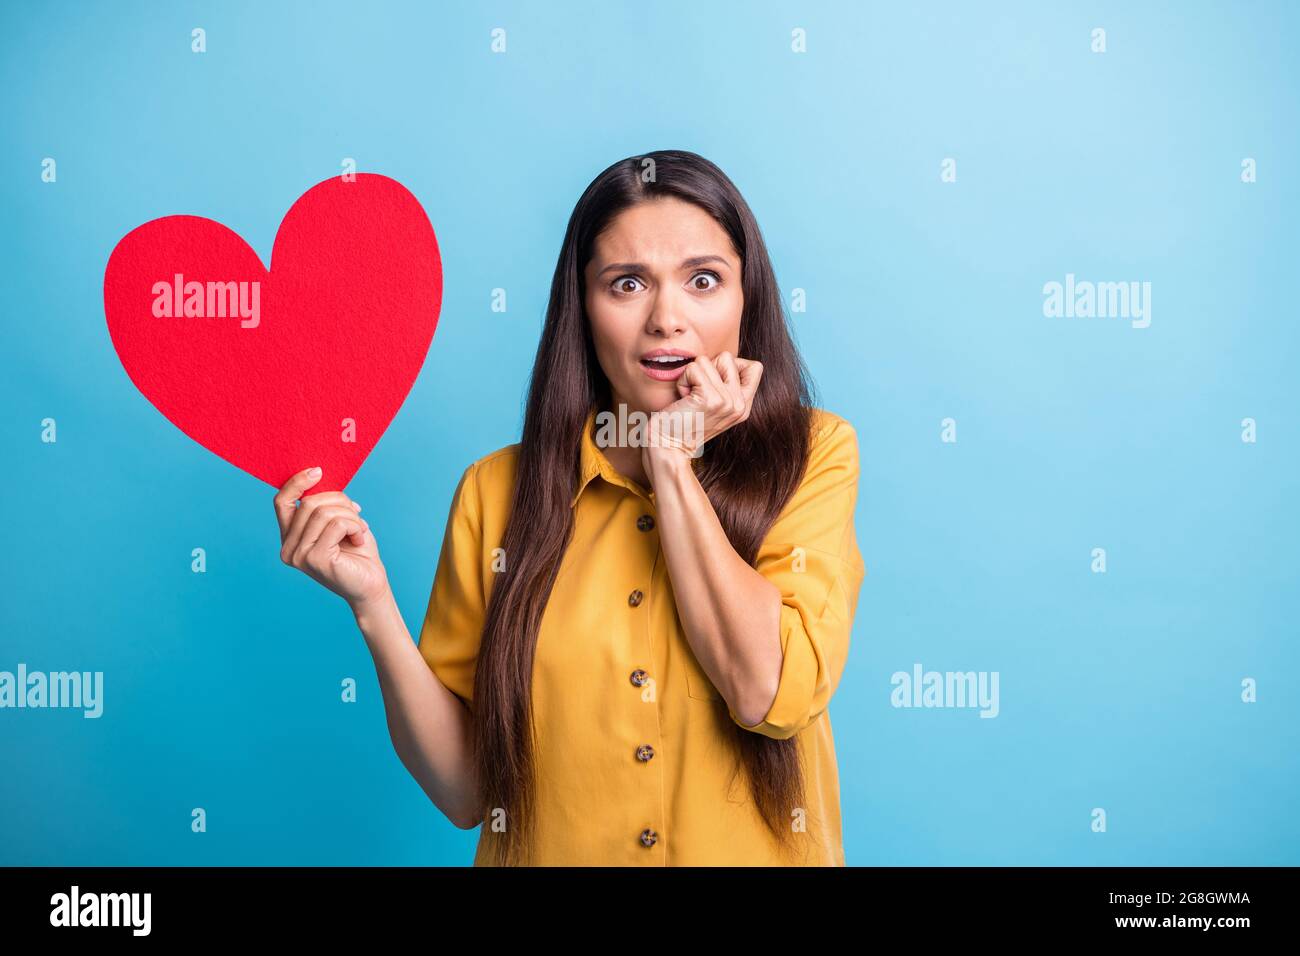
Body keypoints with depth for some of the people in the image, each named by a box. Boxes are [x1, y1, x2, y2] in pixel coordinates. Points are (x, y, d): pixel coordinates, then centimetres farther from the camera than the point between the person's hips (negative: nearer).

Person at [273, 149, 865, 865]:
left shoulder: (812, 456, -5)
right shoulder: (497, 490, -5)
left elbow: (768, 692, -18)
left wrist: (669, 456, -14)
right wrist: (374, 605, -18)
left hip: (756, 849, 0)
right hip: (556, 848, 1)